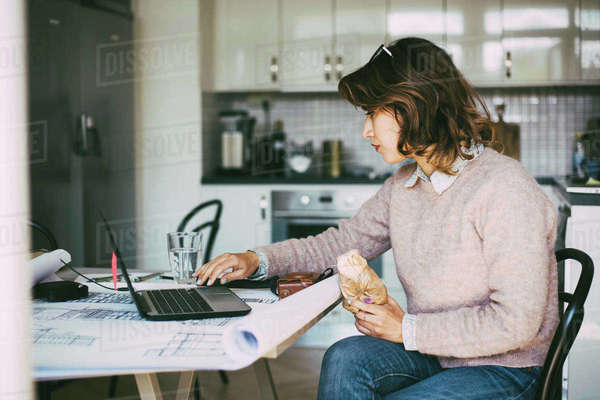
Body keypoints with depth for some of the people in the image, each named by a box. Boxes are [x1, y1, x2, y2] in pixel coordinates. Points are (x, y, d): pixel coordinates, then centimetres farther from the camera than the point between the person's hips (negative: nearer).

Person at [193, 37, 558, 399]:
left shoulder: (504, 188, -21)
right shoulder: (404, 185, 5)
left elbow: (516, 323, -23)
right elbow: (342, 242, 16)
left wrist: (407, 329, -17)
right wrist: (258, 260, 2)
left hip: (505, 368, -6)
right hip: (432, 353, 7)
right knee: (346, 358, -21)